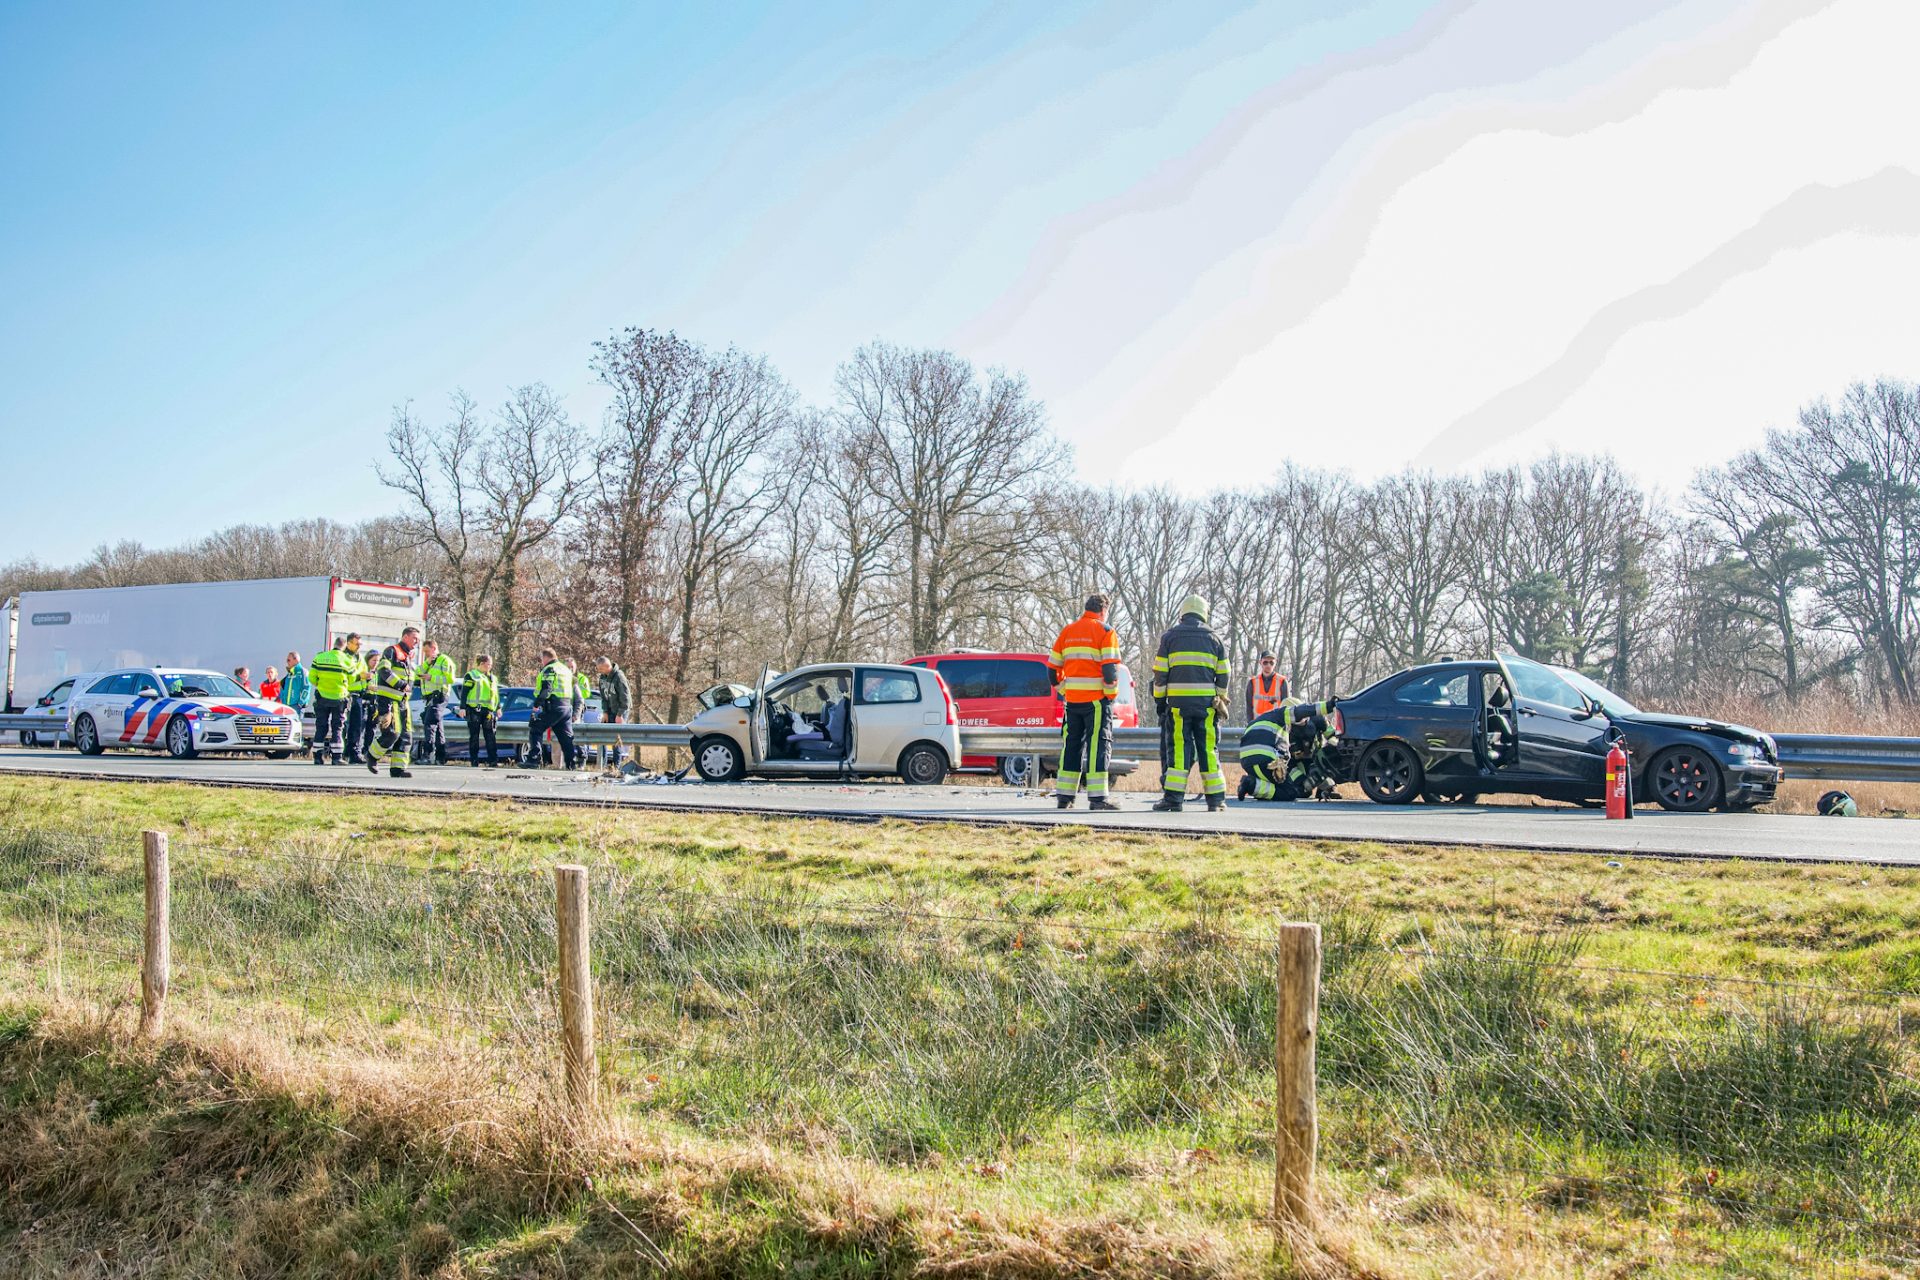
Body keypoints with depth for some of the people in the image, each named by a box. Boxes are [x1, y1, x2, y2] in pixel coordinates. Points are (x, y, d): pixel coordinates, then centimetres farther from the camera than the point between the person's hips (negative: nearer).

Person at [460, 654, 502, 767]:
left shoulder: (492, 677, 19)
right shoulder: (471, 675, 0)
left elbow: (496, 693, 26)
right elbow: (464, 693, -4)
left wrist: (498, 708, 22)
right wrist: (462, 707, -10)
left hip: (488, 710, 5)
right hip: (474, 710, -5)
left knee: (490, 737, -2)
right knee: (474, 737, 1)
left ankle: (493, 761, -4)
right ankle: (474, 761, 6)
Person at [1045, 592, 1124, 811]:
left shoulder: (1067, 631, 14)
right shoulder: (1104, 631, -2)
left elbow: (1052, 667, 12)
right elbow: (1110, 668, -13)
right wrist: (1111, 694, -4)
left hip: (1072, 700, 5)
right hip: (1096, 698, -5)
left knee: (1071, 745, 11)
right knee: (1098, 745, -4)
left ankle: (1064, 796, 11)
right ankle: (1097, 797, -8)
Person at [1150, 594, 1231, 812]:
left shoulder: (1170, 635, 6)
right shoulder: (1214, 638, 12)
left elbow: (1160, 672, 3)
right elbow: (1222, 675, 11)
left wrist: (1159, 700, 9)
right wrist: (1221, 700, 19)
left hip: (1178, 701, -2)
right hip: (1206, 701, 2)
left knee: (1177, 748, -2)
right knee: (1209, 748, 6)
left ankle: (1173, 797, -7)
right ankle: (1216, 798, 8)